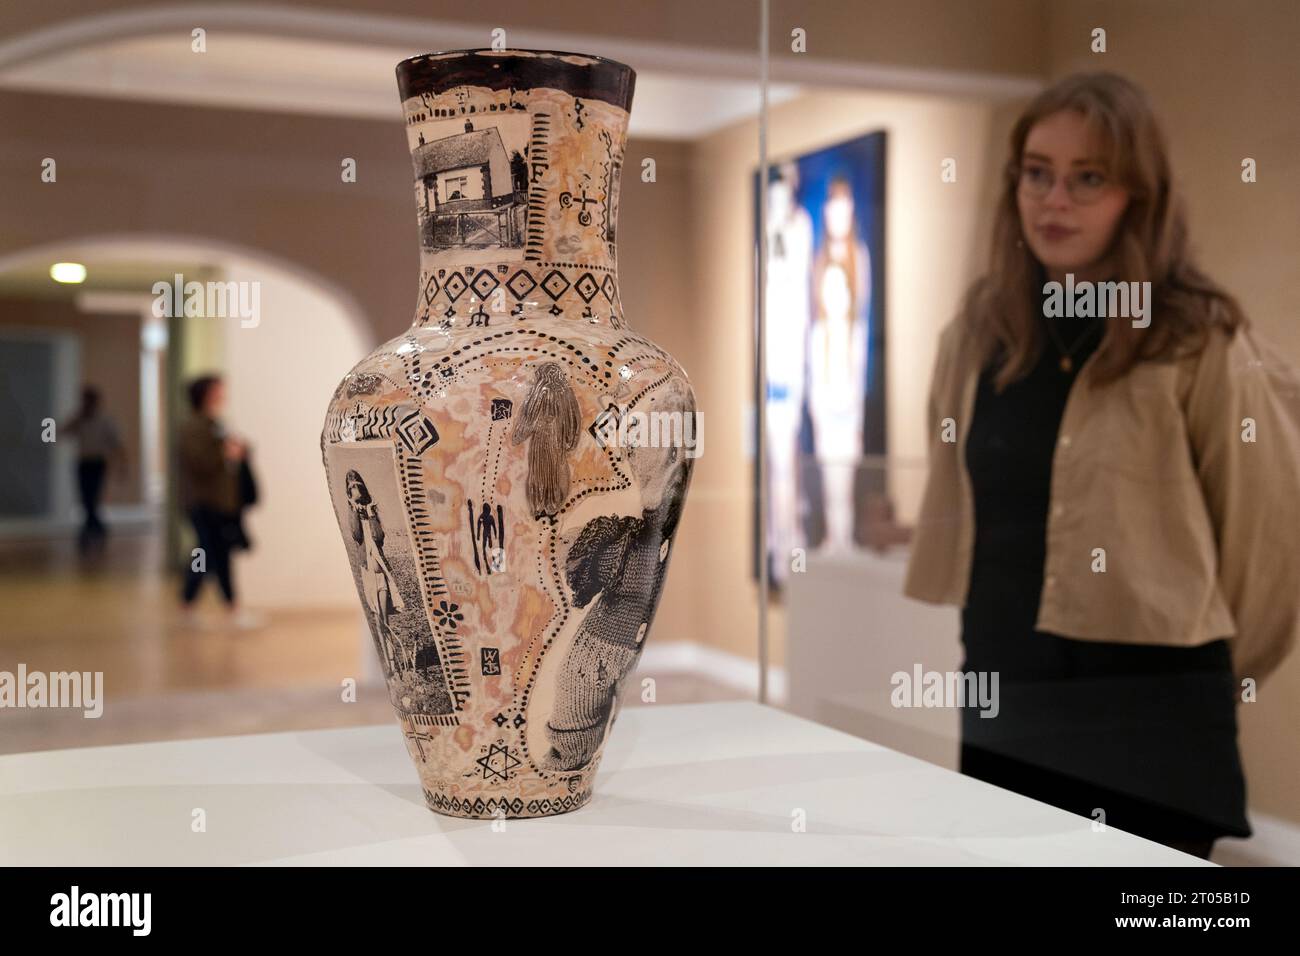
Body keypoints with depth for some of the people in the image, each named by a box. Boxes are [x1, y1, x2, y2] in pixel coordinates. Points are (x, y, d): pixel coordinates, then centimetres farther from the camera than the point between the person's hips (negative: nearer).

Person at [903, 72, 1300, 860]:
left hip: (1149, 716, -4)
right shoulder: (978, 335, 5)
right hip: (1004, 709, 5)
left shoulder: (1199, 342, -10)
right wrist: (1000, 638, 15)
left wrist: (1212, 669, 7)